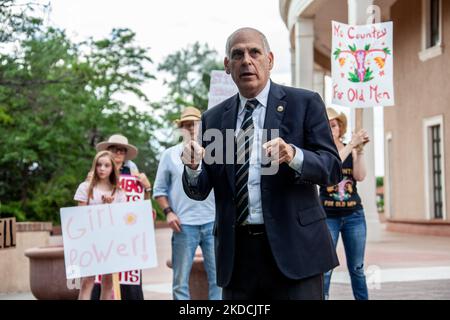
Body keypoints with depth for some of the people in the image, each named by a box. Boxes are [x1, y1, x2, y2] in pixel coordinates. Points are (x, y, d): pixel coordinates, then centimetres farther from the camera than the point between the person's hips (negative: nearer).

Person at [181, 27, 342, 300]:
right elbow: (200, 191, 9)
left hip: (292, 247, -3)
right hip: (237, 254, 3)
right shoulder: (213, 119, 11)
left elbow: (333, 168, -4)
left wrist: (294, 156, -23)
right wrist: (193, 167, -13)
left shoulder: (304, 103, 2)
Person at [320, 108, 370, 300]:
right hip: (327, 215, -3)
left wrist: (359, 150, -18)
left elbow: (360, 176, -8)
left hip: (354, 214, 3)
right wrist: (351, 145, -24)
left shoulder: (352, 150, 7)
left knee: (357, 268, 8)